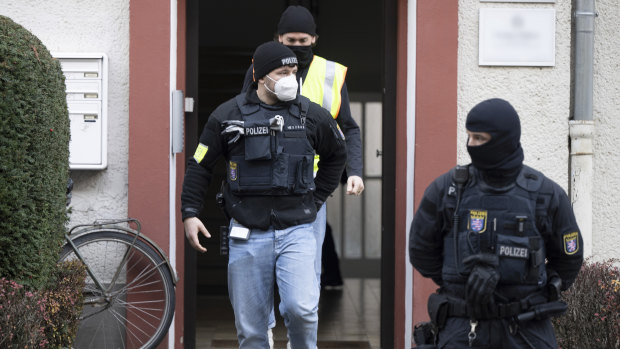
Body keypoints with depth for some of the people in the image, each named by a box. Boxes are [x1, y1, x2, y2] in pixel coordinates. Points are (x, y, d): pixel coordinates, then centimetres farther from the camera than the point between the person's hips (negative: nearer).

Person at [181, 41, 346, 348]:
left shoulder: (312, 115, 3)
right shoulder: (228, 115, 0)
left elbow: (337, 154, 22)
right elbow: (200, 165, 7)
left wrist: (317, 197, 16)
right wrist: (189, 212, 0)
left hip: (296, 232, 0)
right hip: (248, 235, 0)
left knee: (301, 308, -20)